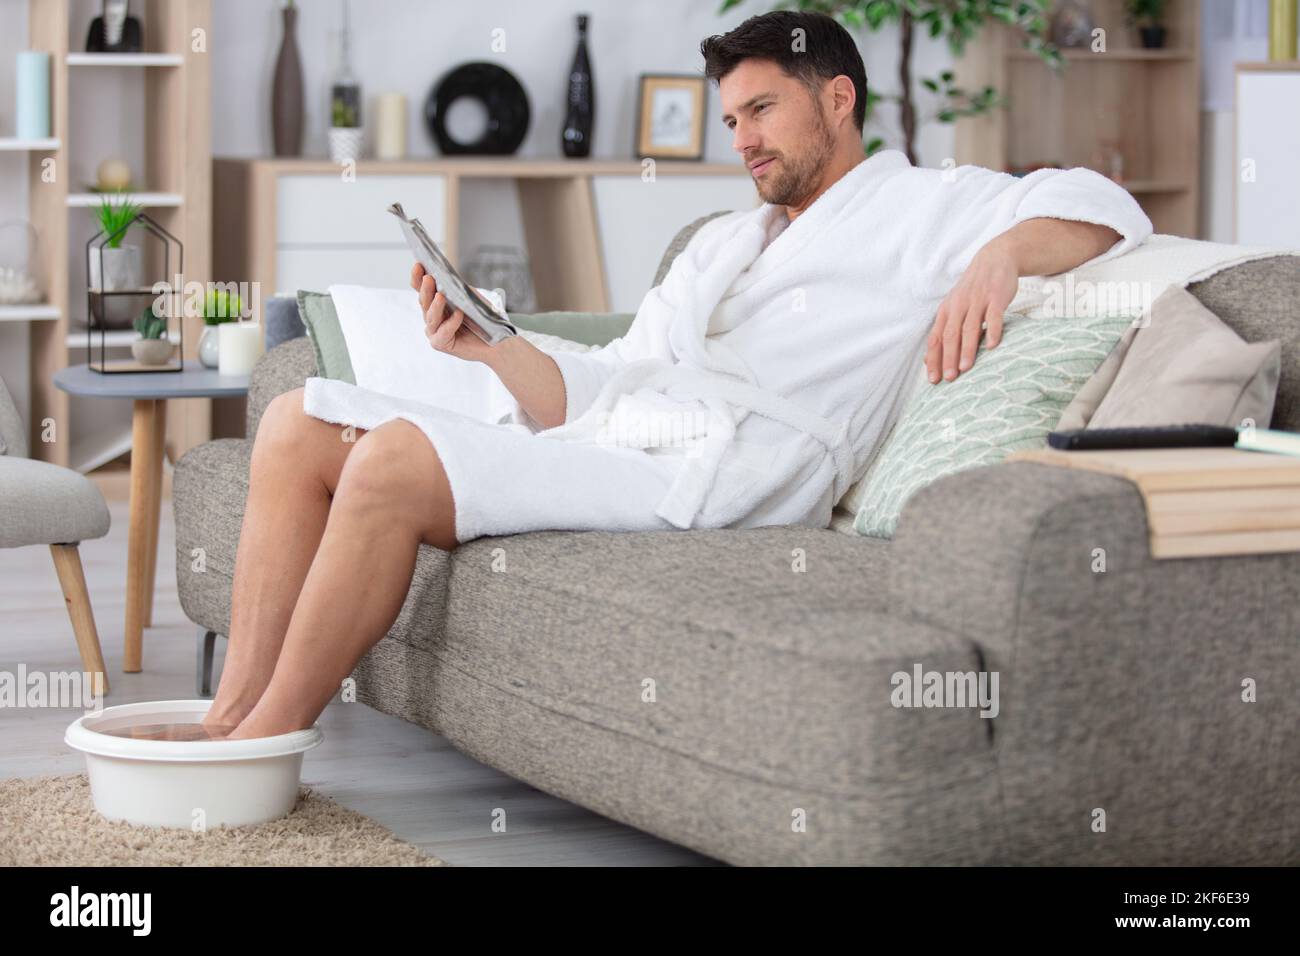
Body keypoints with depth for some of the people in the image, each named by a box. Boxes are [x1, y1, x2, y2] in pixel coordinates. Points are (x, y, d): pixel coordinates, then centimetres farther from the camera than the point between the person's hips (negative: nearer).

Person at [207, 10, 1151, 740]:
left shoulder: (921, 207, 11)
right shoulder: (723, 242, 33)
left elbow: (1109, 210, -2)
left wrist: (1001, 253, -23)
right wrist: (491, 347, 5)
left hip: (700, 474, -9)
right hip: (592, 440, 9)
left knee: (394, 458, -28)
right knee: (298, 424, -2)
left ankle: (266, 744, -20)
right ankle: (233, 717, -10)